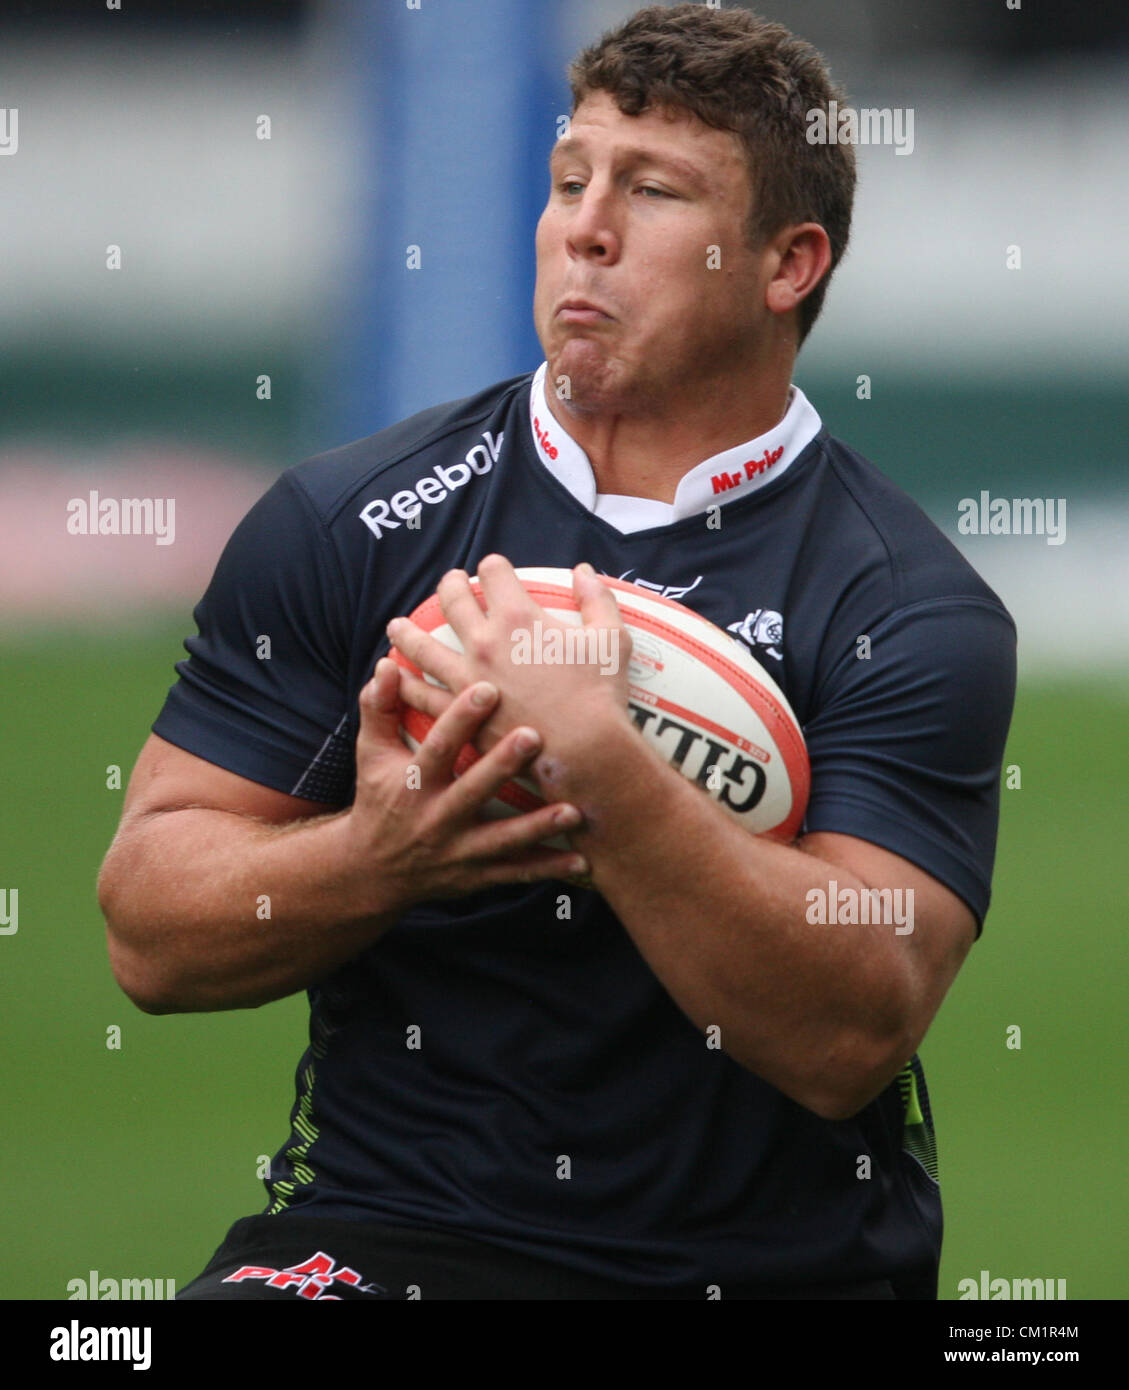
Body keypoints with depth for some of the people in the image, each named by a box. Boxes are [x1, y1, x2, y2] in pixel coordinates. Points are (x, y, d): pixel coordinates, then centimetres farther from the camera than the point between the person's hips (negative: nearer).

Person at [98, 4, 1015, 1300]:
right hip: (388, 1229, 0)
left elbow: (850, 1040, -13)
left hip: (781, 1266, 1)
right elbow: (150, 937, 3)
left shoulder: (913, 610, -1)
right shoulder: (345, 520, 6)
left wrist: (598, 763, -22)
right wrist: (373, 856, -16)